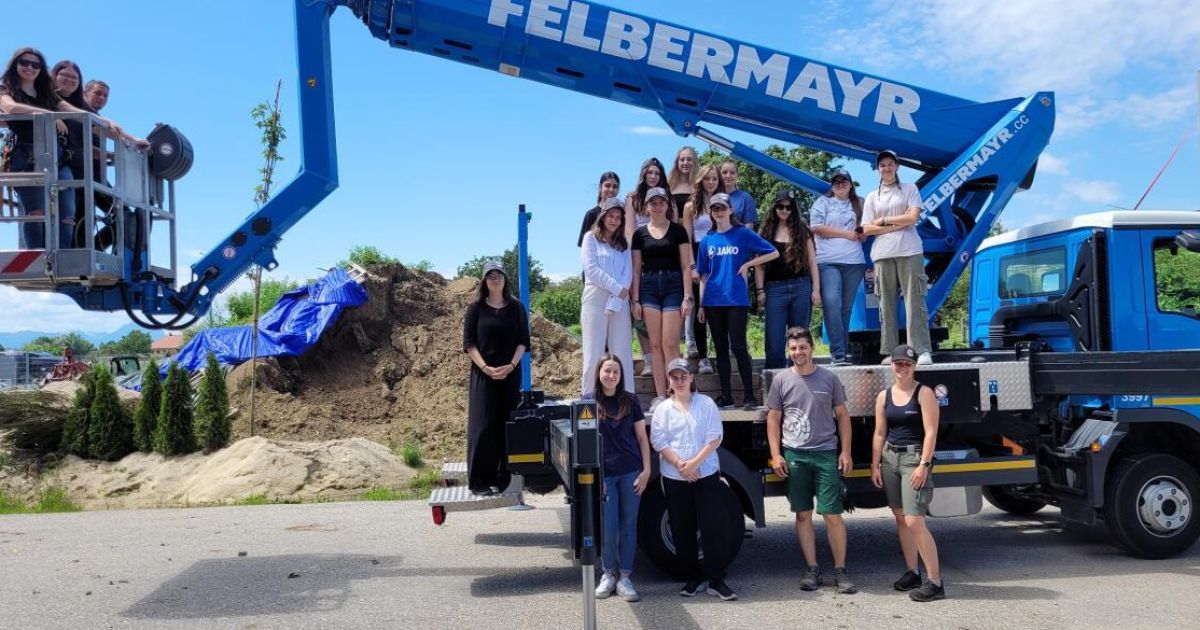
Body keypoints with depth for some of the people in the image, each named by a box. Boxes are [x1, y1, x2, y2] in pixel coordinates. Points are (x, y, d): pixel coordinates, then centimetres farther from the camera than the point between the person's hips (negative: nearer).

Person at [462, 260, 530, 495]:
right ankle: (479, 480, -1)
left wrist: (511, 366, -9)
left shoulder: (516, 308, 8)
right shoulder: (476, 308, 3)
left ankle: (502, 478, 7)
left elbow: (523, 341, 6)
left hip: (510, 373, 2)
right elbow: (468, 343, -1)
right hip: (483, 374, -2)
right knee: (483, 426, -5)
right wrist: (485, 368, -13)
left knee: (506, 425, 1)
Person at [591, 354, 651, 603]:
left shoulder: (630, 401, 5)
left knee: (628, 526, 6)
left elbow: (642, 438, 6)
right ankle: (608, 573, 21)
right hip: (604, 474, -1)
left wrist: (646, 470, -2)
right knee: (608, 527, 2)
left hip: (631, 472, 1)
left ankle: (624, 577, 15)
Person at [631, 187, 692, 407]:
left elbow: (686, 266, 2)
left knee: (670, 344, -9)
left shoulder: (677, 230, 4)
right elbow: (636, 269, 10)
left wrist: (687, 296, -6)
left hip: (673, 285, -2)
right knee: (655, 344, 1)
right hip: (649, 287, 2)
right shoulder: (640, 233, 9)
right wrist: (635, 300, 4)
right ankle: (660, 395, 4)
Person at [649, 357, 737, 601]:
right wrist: (681, 465, -13)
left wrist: (694, 463, -14)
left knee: (711, 528, -3)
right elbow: (658, 442, -2)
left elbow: (715, 437, -4)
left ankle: (716, 579, 3)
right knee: (682, 531, 6)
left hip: (706, 474, -2)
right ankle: (693, 578, 16)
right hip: (674, 478, 2)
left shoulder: (706, 404, 3)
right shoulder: (663, 409, 7)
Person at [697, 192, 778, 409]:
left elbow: (773, 253, 2)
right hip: (713, 301, 4)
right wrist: (701, 304, 8)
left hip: (736, 299, -3)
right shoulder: (707, 240, 12)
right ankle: (726, 395, 13)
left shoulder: (743, 234, 3)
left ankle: (748, 396, -1)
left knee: (738, 346, -8)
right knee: (721, 348, 7)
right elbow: (704, 275, 13)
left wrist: (747, 264, -4)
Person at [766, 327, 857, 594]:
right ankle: (812, 569, 15)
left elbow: (842, 416, 8)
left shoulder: (829, 378, 4)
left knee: (832, 515, -2)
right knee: (803, 515, 6)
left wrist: (845, 452, 2)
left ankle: (840, 570, 9)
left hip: (826, 454, -1)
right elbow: (773, 419, 8)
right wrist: (775, 455, 0)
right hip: (794, 455, 1)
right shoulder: (781, 380, 5)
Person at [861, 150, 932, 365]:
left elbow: (913, 217, -3)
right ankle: (889, 352, 1)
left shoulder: (909, 190, 11)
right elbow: (867, 229, 6)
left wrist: (884, 220, 0)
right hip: (882, 254, 3)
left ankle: (923, 351, -13)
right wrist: (897, 225, -3)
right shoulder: (872, 197, 16)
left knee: (914, 301, -9)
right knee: (886, 303, 0)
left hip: (909, 252, -2)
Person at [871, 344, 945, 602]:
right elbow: (880, 433, 11)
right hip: (890, 457, 6)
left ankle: (935, 583, -6)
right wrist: (875, 466, 8)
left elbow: (931, 432, -11)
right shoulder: (884, 396, 9)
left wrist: (924, 465, -17)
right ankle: (912, 572, 22)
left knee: (914, 521, -12)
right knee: (900, 518, 10)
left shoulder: (923, 393, -6)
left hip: (914, 457, -6)